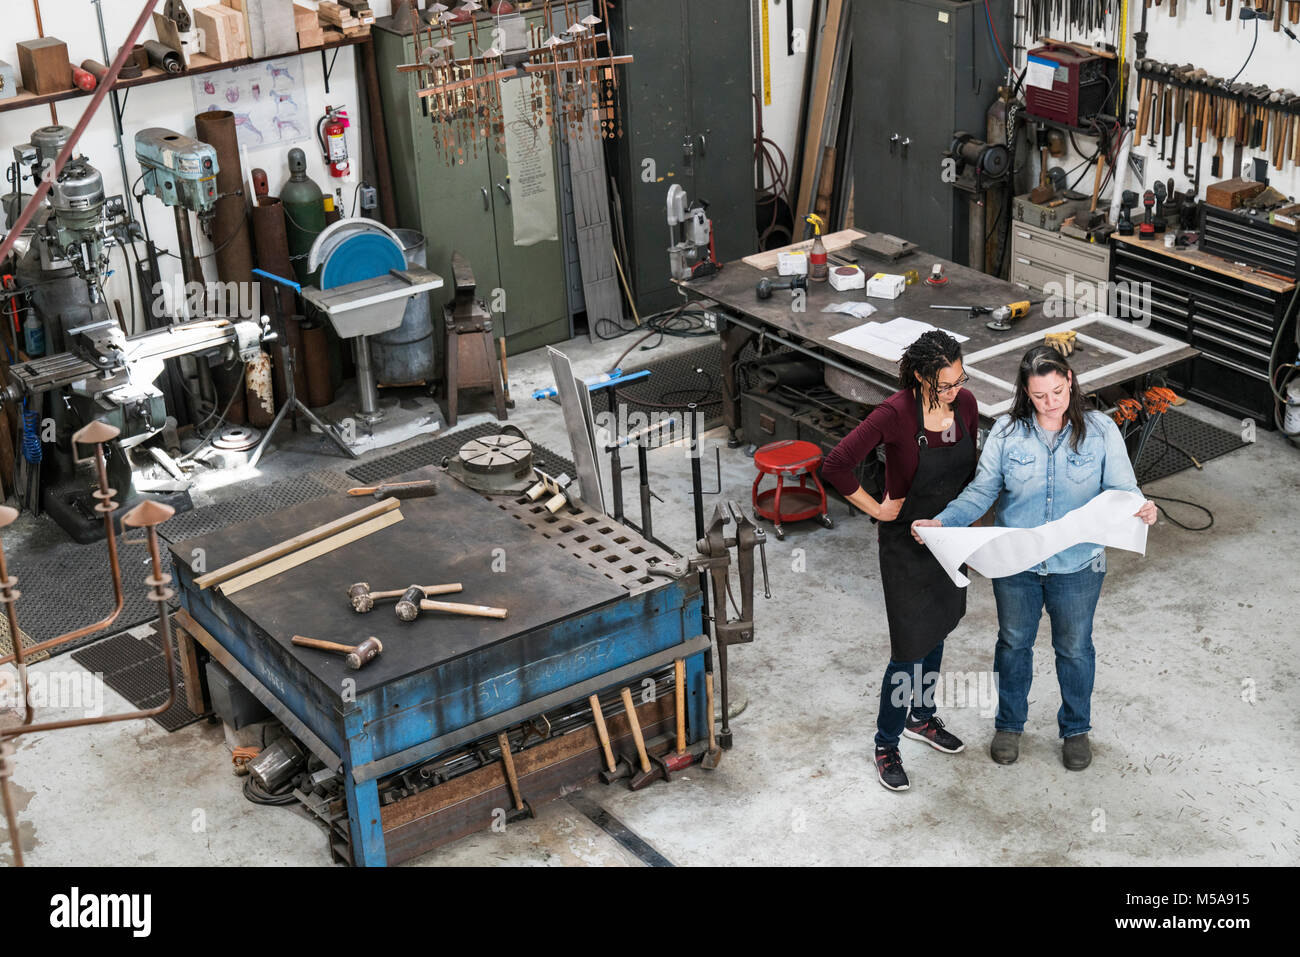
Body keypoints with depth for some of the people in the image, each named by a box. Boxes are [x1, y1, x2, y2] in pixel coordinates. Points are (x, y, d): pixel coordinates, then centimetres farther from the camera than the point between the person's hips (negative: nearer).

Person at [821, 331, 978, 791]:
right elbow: (836, 466, -28)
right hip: (906, 543, -6)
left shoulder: (965, 404, -6)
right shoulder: (895, 414, -26)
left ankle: (921, 717, 42)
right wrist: (876, 509, -18)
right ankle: (886, 744, 15)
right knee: (910, 648, -2)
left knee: (936, 632, 21)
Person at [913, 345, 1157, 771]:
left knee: (1074, 648, 17)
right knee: (1014, 643, 19)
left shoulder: (1100, 431, -9)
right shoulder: (1006, 432, -8)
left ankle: (1075, 728, 40)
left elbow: (1122, 490, -10)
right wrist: (943, 522, -22)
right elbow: (981, 492, -6)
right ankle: (1009, 724, 42)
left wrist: (1141, 510, -34)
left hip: (1077, 565, -1)